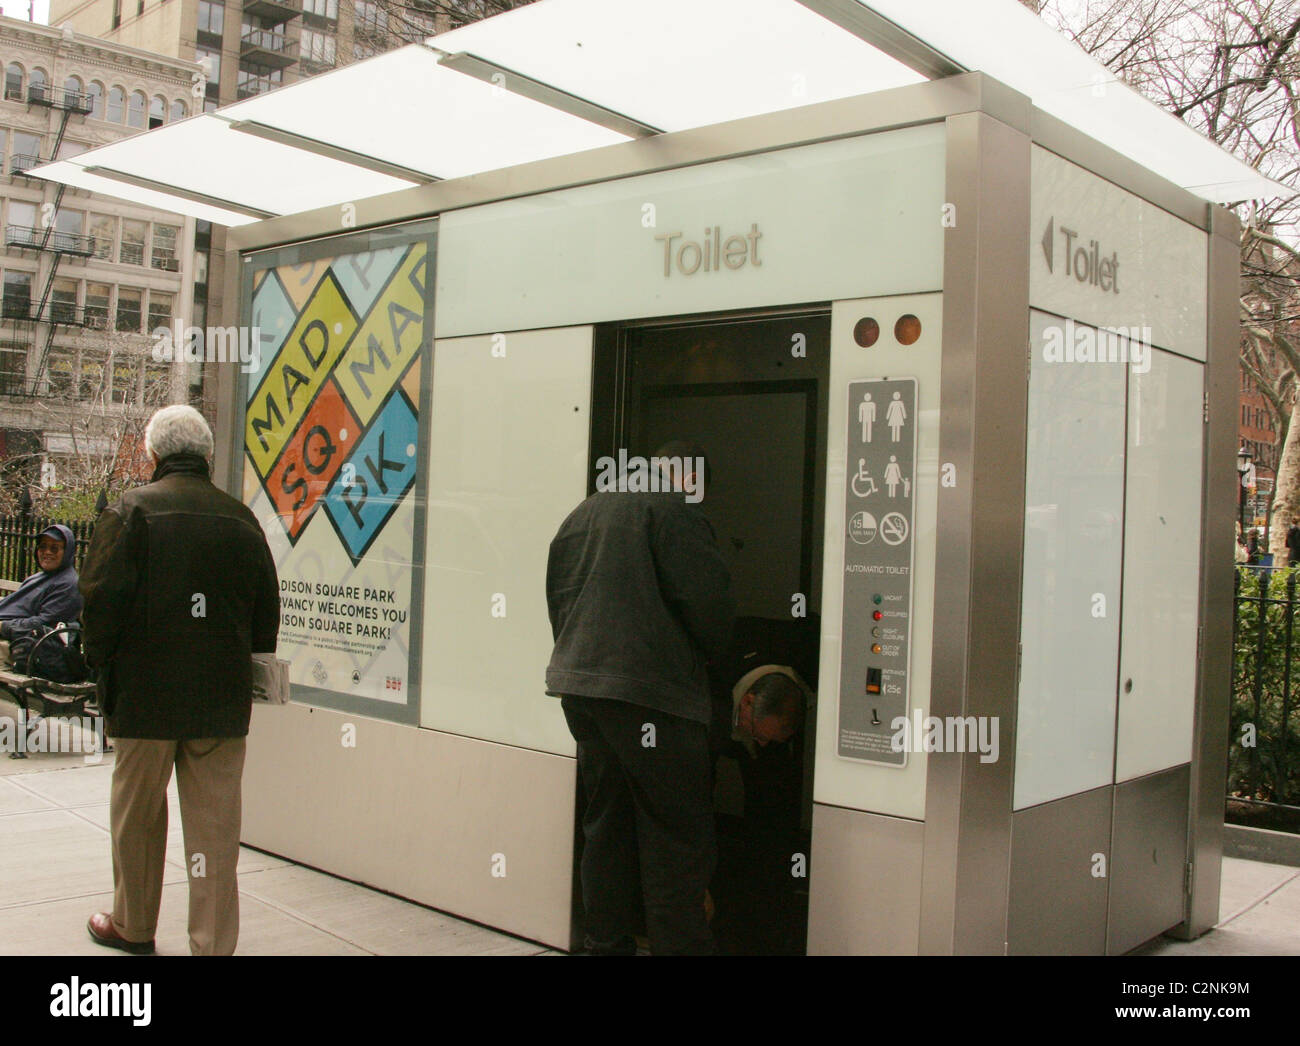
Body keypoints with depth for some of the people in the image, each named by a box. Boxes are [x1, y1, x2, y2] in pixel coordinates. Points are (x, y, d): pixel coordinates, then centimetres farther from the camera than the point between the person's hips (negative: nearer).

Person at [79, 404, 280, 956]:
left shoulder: (131, 510, -6)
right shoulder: (241, 519, 4)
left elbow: (103, 600, -10)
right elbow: (267, 609, 7)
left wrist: (103, 664, 5)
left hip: (146, 693, -2)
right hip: (223, 700, 2)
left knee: (137, 814, 15)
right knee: (215, 821, 6)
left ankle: (133, 926, 32)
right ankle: (214, 941, 9)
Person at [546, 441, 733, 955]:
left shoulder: (583, 513, 18)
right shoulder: (671, 510, -8)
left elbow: (557, 598, 20)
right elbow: (707, 598, -13)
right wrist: (710, 653, 5)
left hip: (579, 684, 8)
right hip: (649, 692, -8)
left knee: (606, 826, 16)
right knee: (676, 835, -1)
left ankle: (607, 943, 22)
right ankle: (679, 943, 2)